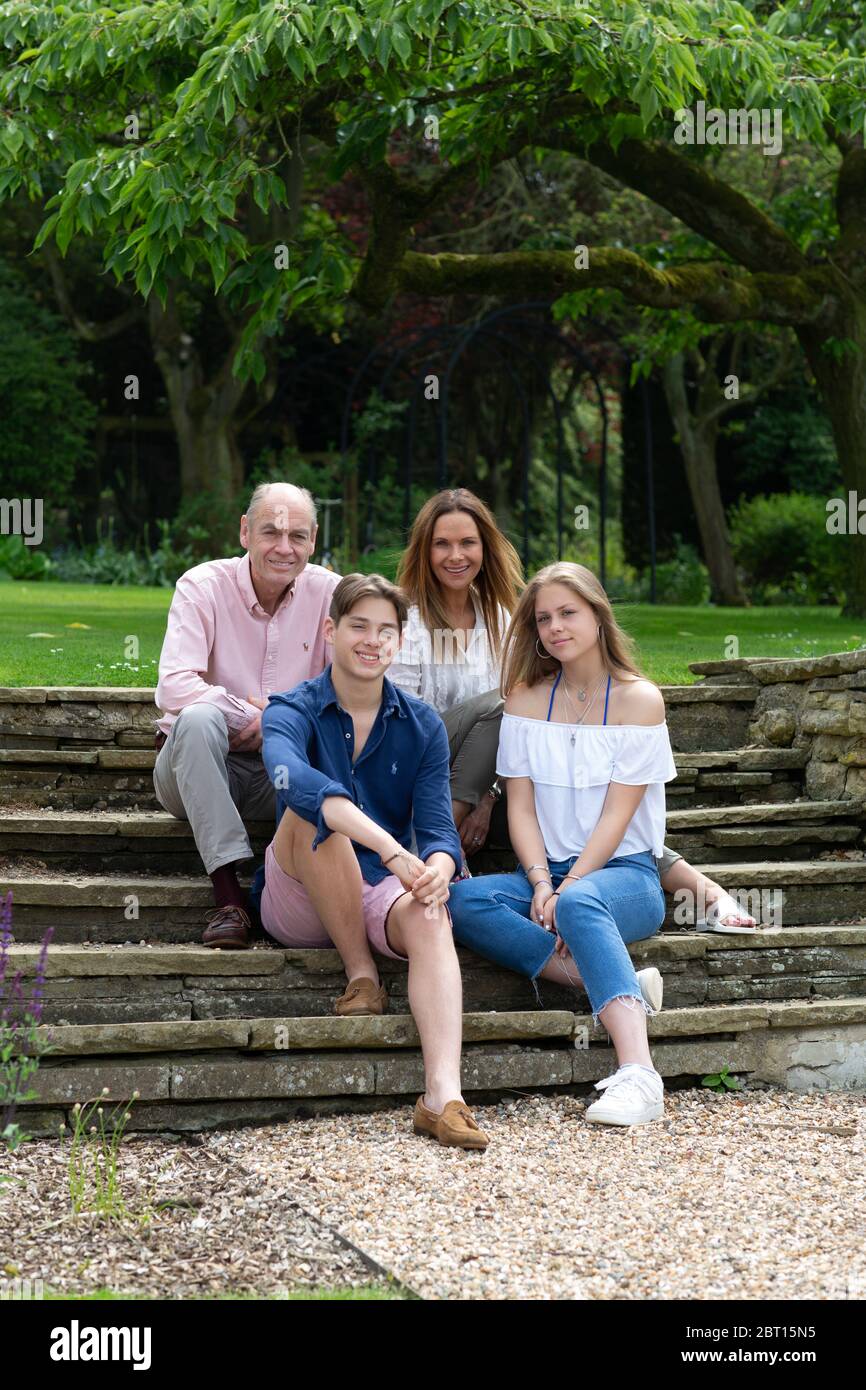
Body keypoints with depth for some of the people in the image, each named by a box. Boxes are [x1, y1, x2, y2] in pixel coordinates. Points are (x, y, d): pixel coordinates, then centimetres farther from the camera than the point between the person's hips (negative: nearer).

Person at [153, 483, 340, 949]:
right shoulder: (202, 586, -7)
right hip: (200, 762, -1)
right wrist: (256, 717, -22)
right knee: (198, 718, -35)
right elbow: (175, 687, -21)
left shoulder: (328, 592, 0)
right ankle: (227, 891, -38)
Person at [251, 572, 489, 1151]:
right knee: (316, 811, -32)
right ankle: (361, 974, -18)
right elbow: (292, 778, -30)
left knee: (429, 916, -33)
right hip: (298, 903, -2)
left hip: (380, 892, 2)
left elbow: (438, 827, -4)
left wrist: (436, 870, -32)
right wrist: (393, 851, -45)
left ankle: (444, 1096, -52)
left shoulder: (422, 725, 7)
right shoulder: (292, 712, -5)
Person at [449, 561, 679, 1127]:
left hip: (625, 873, -4)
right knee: (464, 901, -27)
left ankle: (638, 1073, -54)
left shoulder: (638, 698, 0)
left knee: (579, 904, -40)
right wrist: (542, 884, -14)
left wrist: (565, 890, -18)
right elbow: (521, 806, 4)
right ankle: (614, 983, -33)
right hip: (549, 873, 4)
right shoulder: (526, 700, 11)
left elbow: (616, 814, -7)